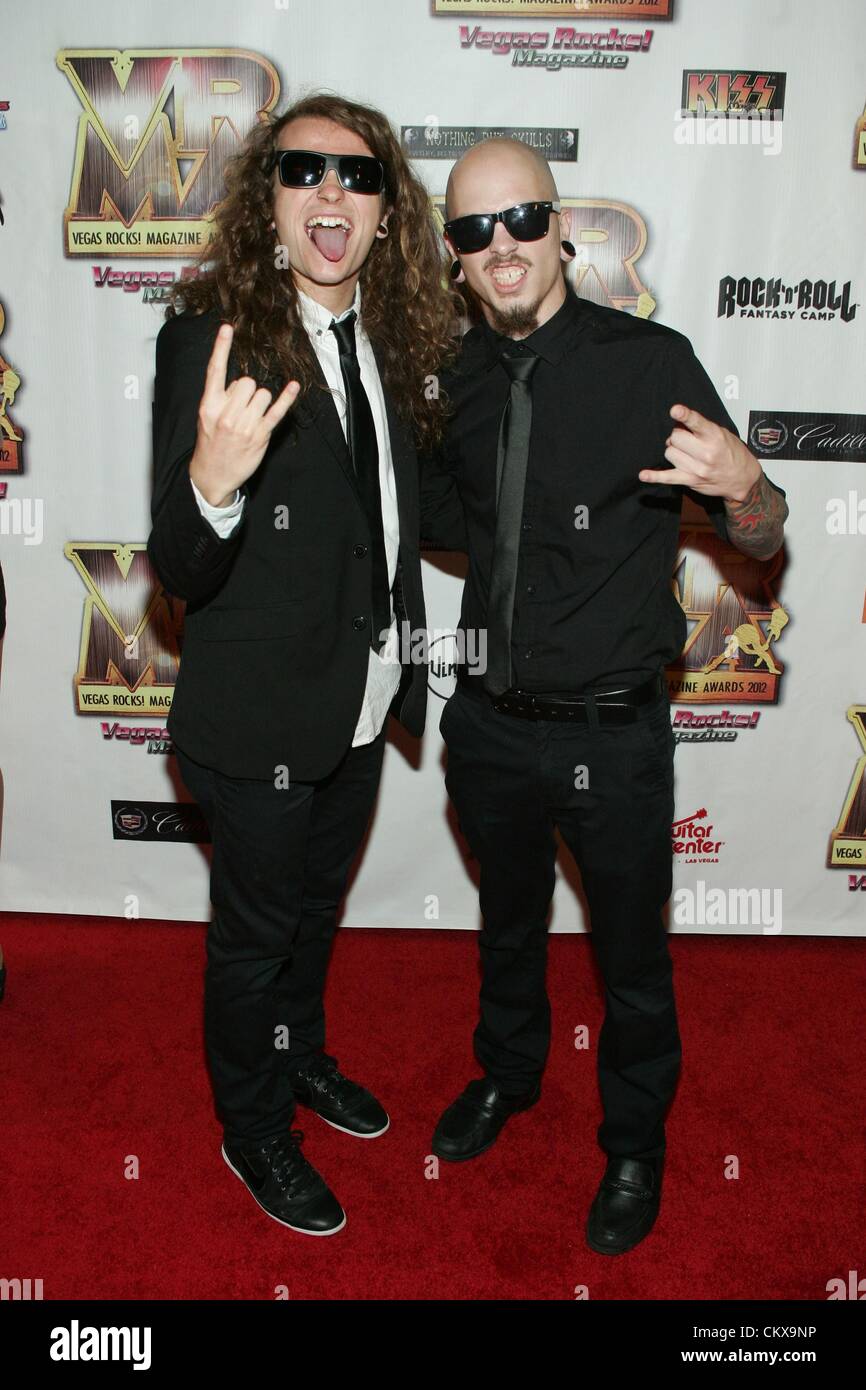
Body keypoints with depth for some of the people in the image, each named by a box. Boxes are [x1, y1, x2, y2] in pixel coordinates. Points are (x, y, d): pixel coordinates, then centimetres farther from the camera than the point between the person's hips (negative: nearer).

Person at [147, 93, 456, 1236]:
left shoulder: (389, 337, 2)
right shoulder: (209, 337, -19)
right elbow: (179, 573, -21)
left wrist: (405, 669, 8)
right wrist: (211, 483, -41)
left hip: (363, 707, 7)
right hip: (260, 718, -6)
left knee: (317, 901, 26)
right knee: (254, 930, 14)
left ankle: (300, 1057, 53)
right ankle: (253, 1130, 39)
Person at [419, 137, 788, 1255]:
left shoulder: (650, 361, -13)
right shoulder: (455, 376, 0)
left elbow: (761, 542, -11)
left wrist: (743, 485, -33)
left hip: (612, 736, -3)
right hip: (490, 725, 4)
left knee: (632, 956, 16)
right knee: (508, 921, 26)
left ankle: (634, 1144, 43)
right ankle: (507, 1073, 55)